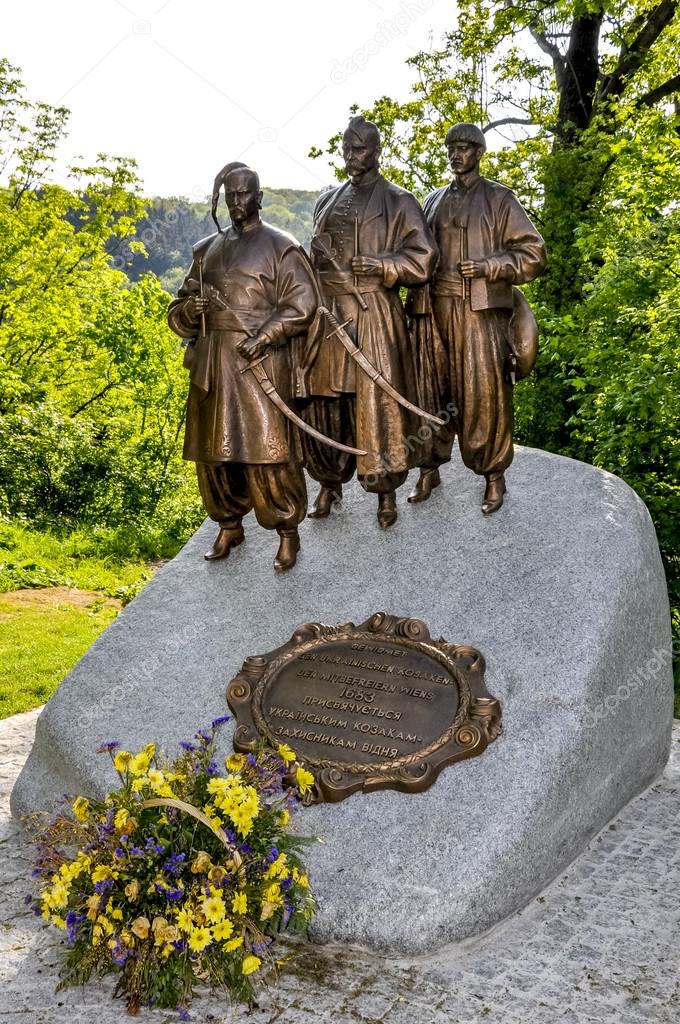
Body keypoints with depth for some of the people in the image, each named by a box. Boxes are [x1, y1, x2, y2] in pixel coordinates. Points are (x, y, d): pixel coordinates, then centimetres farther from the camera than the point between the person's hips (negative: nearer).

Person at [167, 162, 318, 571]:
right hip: (212, 364, 6)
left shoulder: (280, 246, 1)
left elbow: (302, 303, -7)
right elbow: (178, 310, 19)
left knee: (267, 450, -6)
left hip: (260, 364, -6)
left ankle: (288, 531, 7)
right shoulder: (207, 249, 17)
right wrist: (190, 309, -5)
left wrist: (262, 337, -17)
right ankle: (229, 525, 25)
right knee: (213, 450, 9)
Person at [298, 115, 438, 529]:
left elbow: (424, 259, -4)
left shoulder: (398, 201, 0)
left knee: (377, 403, -3)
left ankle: (386, 490, 11)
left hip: (375, 318, -5)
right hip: (329, 315, 5)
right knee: (324, 401, 6)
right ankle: (330, 482, 22)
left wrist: (381, 266, -17)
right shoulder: (328, 200, 16)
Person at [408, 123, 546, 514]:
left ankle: (494, 474, 8)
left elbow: (533, 254, 0)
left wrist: (488, 266, -13)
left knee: (485, 393, -3)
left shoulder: (500, 199, 3)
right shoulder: (434, 201, 17)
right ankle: (430, 468, 18)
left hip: (481, 311, -4)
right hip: (436, 309, 4)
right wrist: (416, 301, 8)